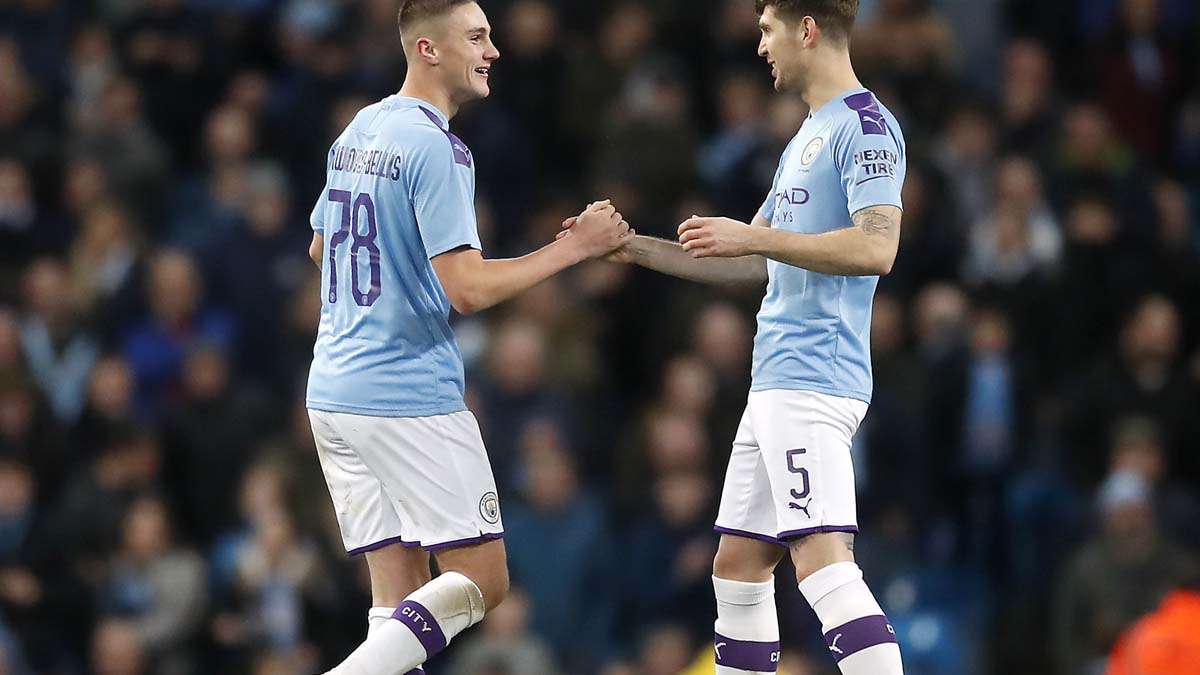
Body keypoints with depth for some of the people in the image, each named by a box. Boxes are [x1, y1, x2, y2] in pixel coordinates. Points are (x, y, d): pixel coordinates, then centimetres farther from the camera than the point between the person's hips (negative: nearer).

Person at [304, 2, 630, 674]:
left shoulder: (358, 132, 13)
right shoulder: (436, 148, -14)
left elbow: (320, 247, 28)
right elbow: (468, 289, -19)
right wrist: (576, 246, -11)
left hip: (333, 390, 9)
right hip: (413, 399, -8)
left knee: (401, 594, 7)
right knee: (482, 583, -3)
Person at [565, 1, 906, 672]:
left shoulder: (865, 125, -9)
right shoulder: (809, 136, 22)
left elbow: (876, 247, -22)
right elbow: (754, 265, 29)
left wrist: (754, 236, -19)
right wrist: (633, 247, 25)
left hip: (811, 383, -10)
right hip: (778, 386, 10)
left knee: (824, 562, -21)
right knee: (738, 567, 13)